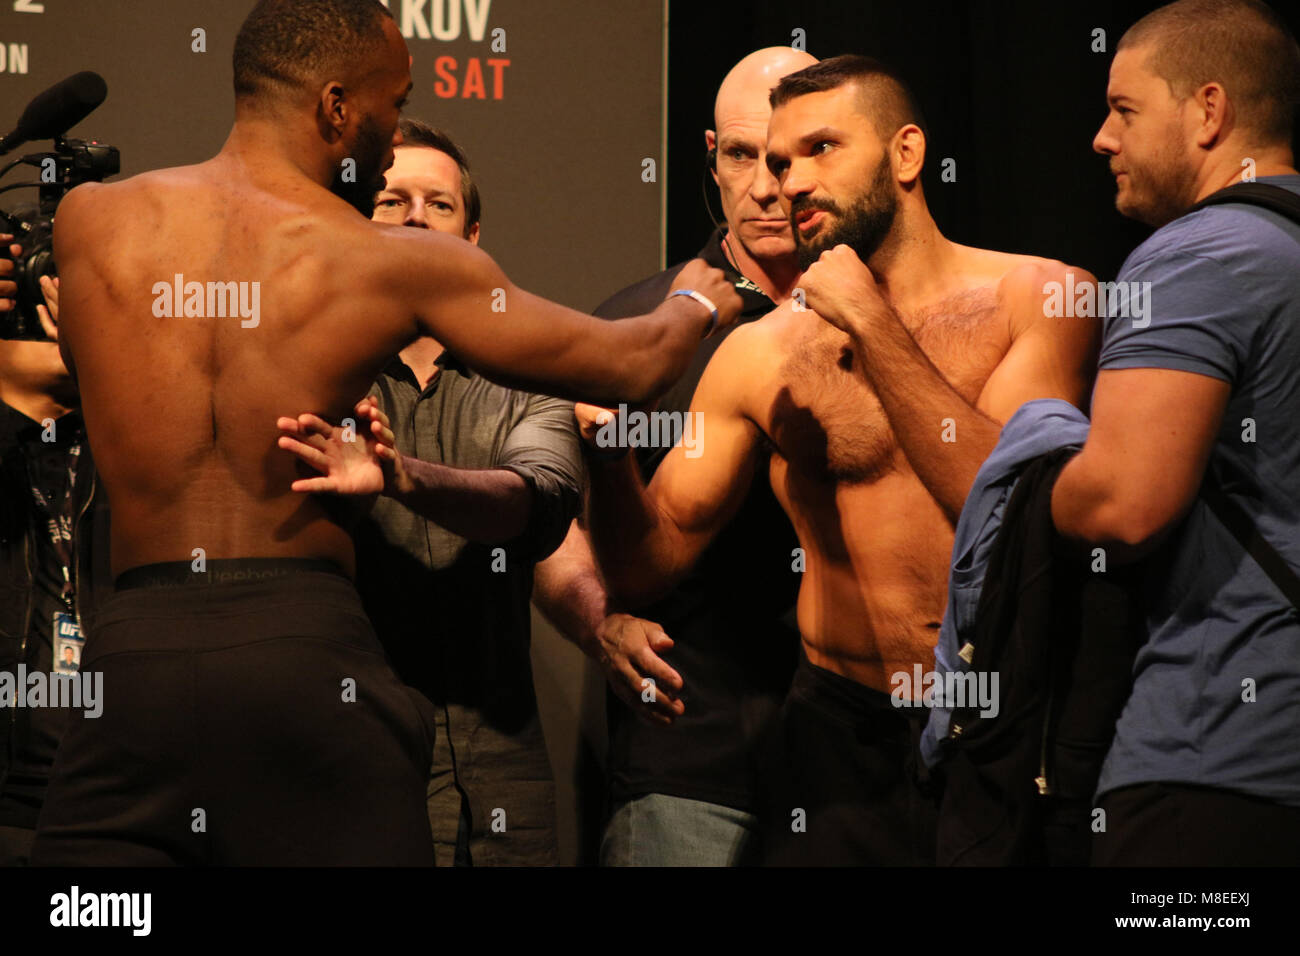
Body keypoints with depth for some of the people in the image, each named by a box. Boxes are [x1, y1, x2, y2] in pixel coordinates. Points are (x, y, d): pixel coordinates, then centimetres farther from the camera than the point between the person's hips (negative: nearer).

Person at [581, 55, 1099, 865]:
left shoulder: (1039, 298, -1)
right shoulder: (762, 356, 5)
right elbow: (653, 560, 6)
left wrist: (875, 325, -15)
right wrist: (609, 448, -14)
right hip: (845, 732, 2)